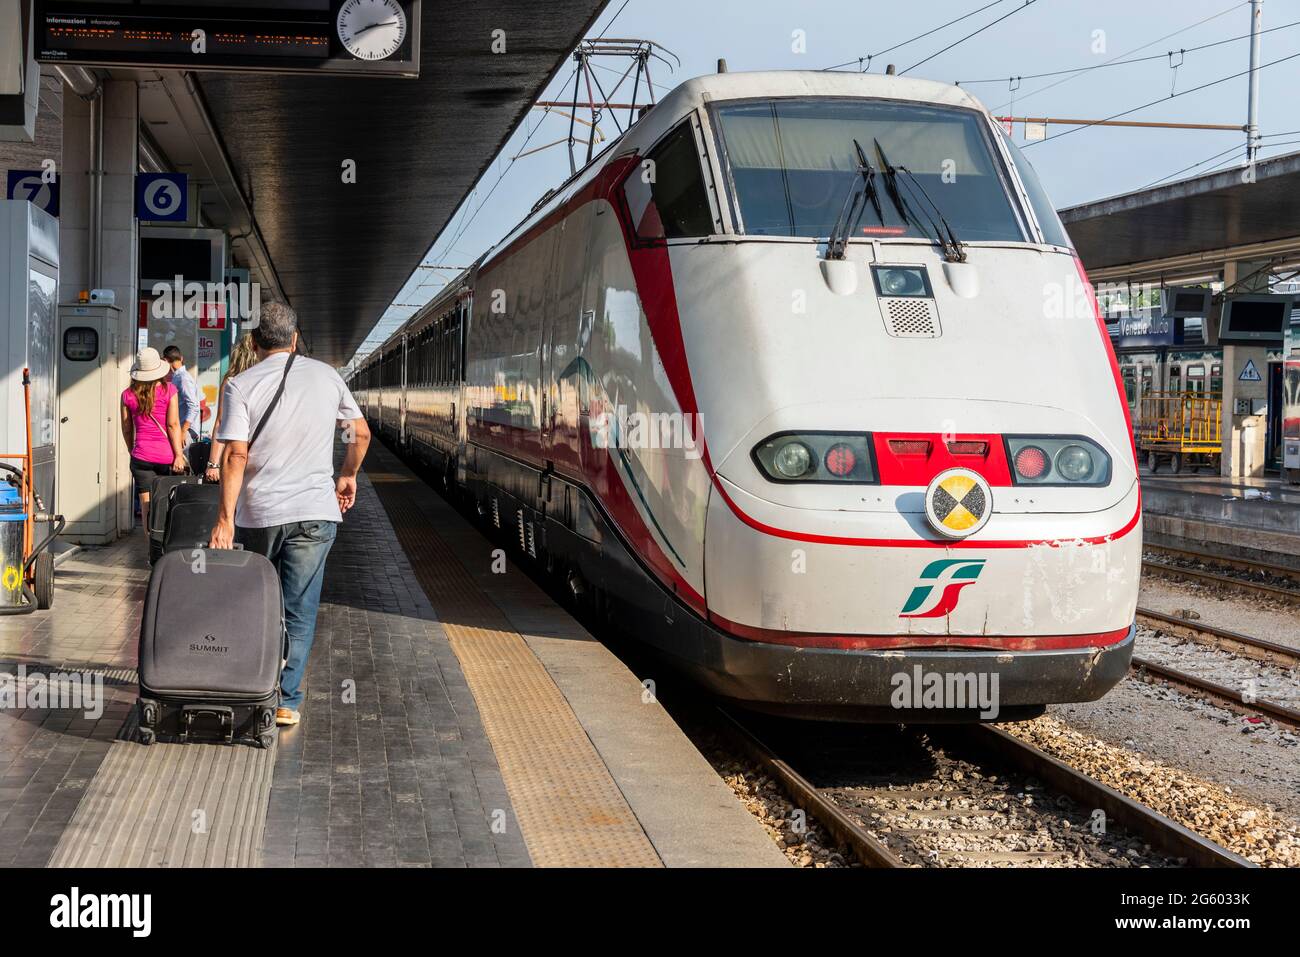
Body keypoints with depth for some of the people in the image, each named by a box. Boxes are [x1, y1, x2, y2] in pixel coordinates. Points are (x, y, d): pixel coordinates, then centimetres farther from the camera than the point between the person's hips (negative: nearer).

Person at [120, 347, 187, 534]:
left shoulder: (128, 394, 2)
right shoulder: (168, 390, -5)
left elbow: (126, 429, 8)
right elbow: (173, 424, -8)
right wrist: (179, 455, -6)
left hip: (142, 456, 1)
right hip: (167, 455, -1)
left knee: (147, 505, 1)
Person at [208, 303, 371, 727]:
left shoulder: (240, 385, -4)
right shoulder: (326, 376, 5)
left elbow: (236, 455, -13)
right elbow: (361, 433, 12)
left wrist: (225, 518, -13)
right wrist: (347, 477, 29)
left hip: (258, 513, -1)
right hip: (315, 512, 1)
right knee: (299, 610, 5)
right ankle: (287, 700, 2)